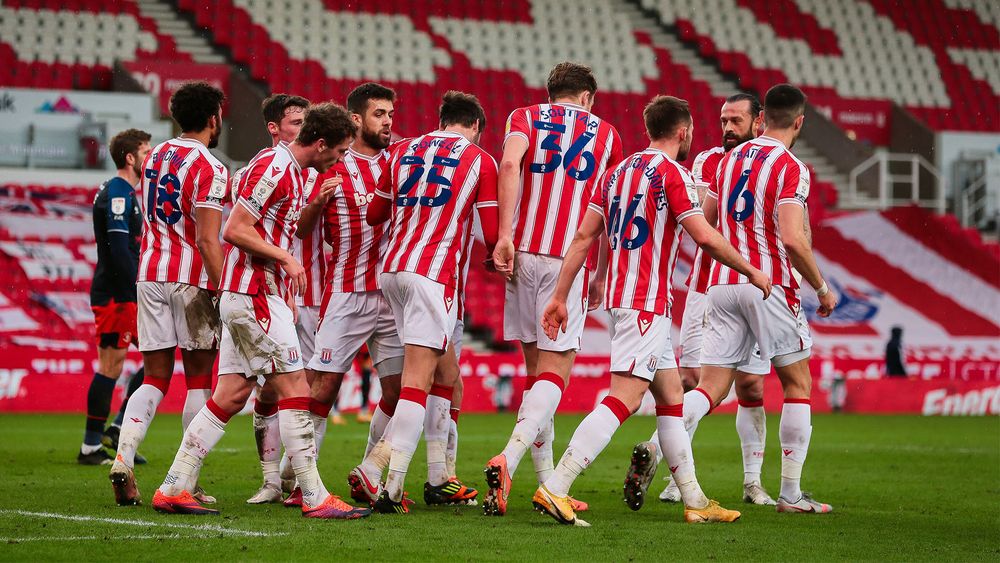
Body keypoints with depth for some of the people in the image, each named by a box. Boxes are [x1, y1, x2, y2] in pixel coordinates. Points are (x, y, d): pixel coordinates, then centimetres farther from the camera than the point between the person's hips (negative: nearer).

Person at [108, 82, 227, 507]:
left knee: (155, 379, 8)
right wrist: (225, 294, -15)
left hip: (150, 275, 6)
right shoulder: (209, 169, -11)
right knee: (199, 380, 4)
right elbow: (207, 240, -16)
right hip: (192, 279, -6)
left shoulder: (153, 158, 12)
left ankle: (122, 457, -13)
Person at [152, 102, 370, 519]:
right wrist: (286, 258, -16)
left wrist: (288, 295, 18)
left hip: (259, 294, 10)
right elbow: (235, 230, -18)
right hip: (253, 294, -10)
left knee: (232, 394, 7)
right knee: (294, 389, -8)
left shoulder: (297, 172, 17)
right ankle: (315, 498, -6)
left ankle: (173, 488, 8)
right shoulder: (273, 168, -14)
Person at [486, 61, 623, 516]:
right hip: (569, 260, -2)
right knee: (555, 372, -4)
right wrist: (602, 275, 23)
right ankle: (508, 459, -27)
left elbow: (511, 163, -9)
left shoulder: (524, 117, 13)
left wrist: (505, 235, -13)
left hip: (523, 253, 2)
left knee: (535, 368, 11)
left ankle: (547, 483, 13)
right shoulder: (606, 134, 15)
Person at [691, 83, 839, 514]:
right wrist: (822, 288, -5)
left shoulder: (730, 159, 13)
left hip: (722, 285, 5)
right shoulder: (790, 168, -8)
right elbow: (792, 239, -18)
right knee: (798, 386, 9)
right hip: (769, 285, -5)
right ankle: (791, 494, 8)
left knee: (710, 389, 2)